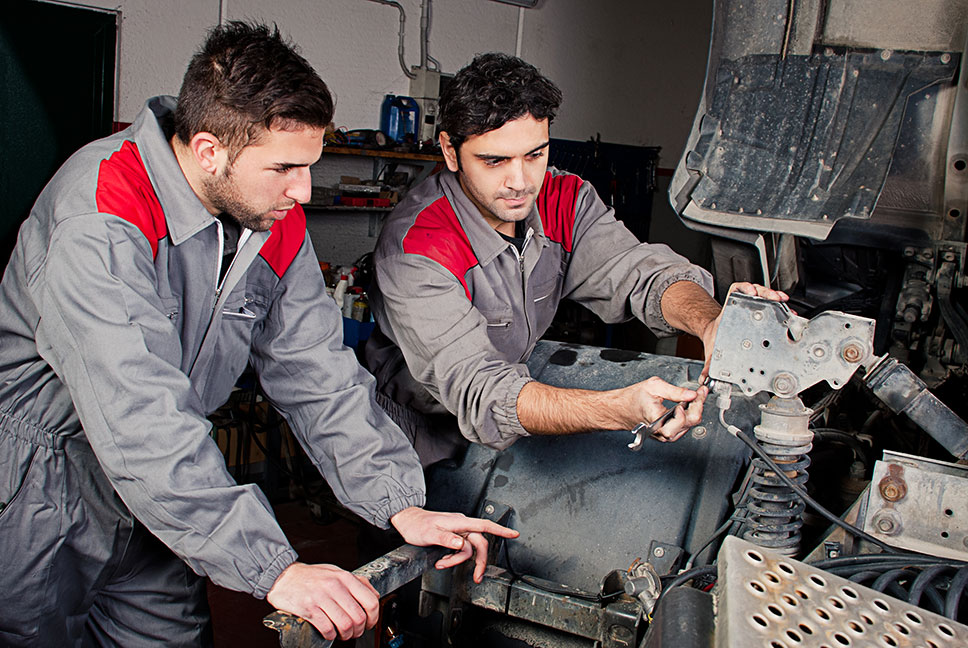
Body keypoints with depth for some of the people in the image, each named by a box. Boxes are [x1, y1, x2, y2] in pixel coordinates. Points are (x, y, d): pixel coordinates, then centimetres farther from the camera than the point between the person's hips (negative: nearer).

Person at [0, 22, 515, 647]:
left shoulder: (276, 220, -7)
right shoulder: (98, 224, -30)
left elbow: (316, 372, -8)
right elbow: (140, 423, -38)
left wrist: (399, 503, -19)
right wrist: (275, 570, -41)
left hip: (152, 502, 6)